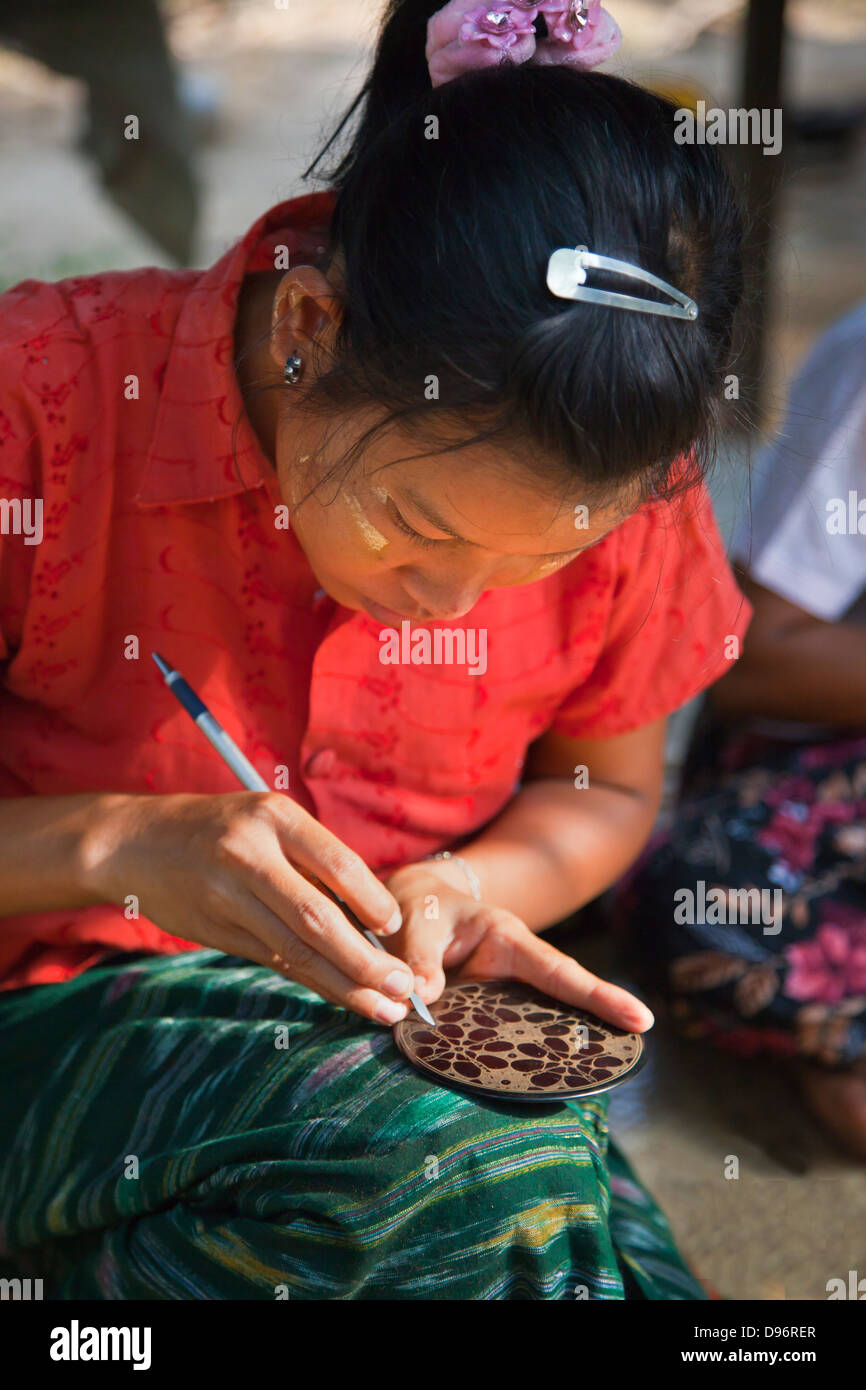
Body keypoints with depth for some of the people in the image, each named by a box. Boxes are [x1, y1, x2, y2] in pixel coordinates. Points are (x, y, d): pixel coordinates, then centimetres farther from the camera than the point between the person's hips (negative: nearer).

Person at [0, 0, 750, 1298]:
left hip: (403, 1024, 4)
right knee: (490, 1176, -32)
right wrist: (119, 845, -27)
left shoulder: (614, 485, -7)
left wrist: (457, 891, -10)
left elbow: (602, 791, 10)